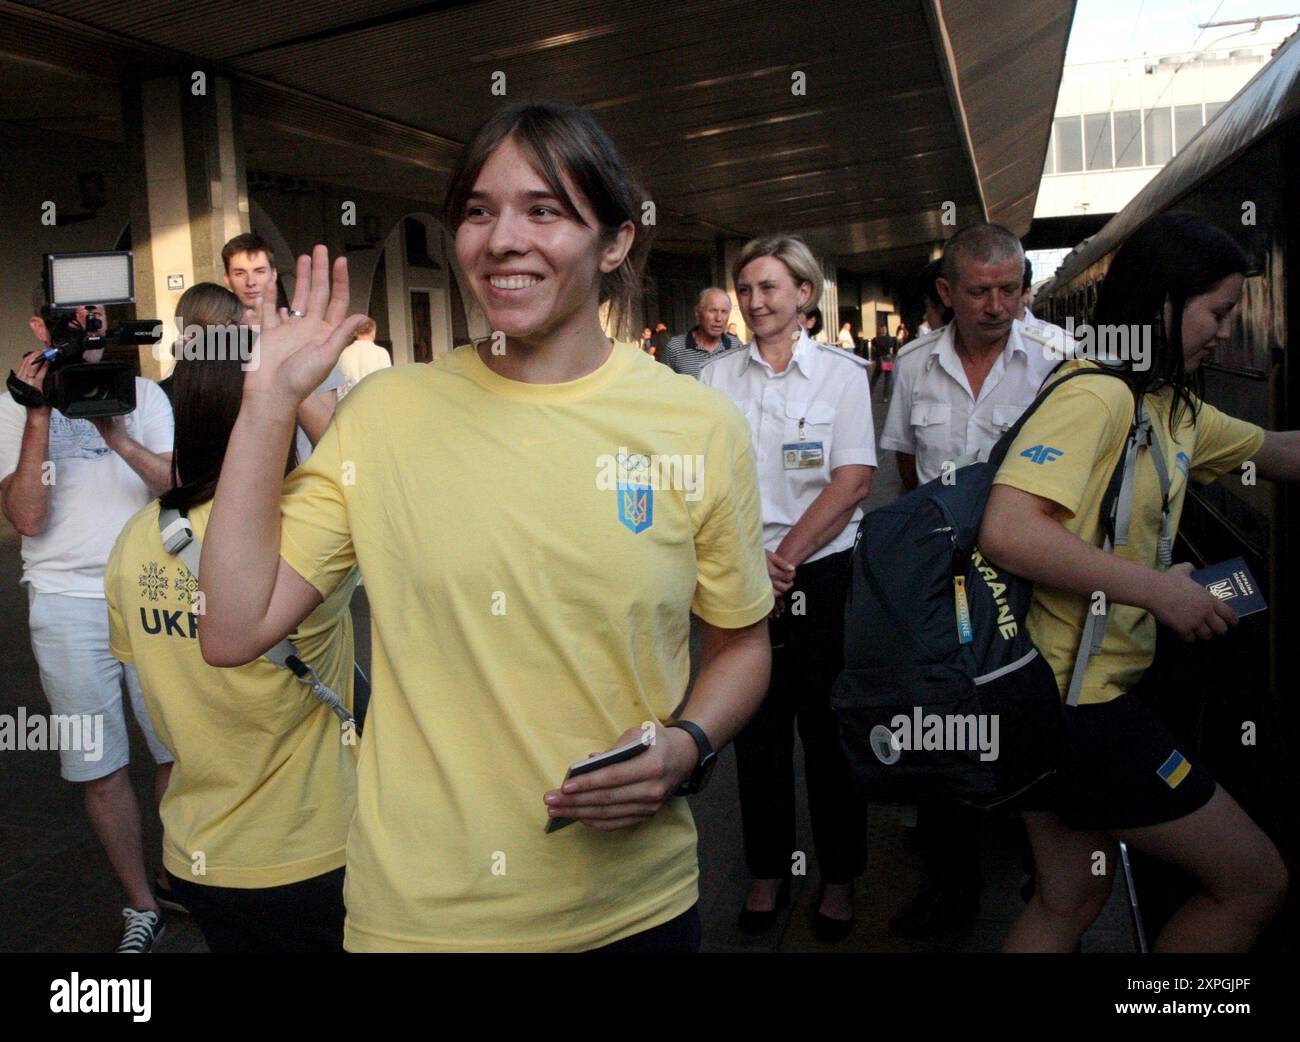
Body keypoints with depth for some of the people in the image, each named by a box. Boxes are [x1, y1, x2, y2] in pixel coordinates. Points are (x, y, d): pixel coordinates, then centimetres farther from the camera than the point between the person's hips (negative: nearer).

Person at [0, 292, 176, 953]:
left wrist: (113, 432, -18)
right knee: (100, 768, 4)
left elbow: (178, 485, -5)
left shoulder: (143, 395, 7)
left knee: (179, 749, 5)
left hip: (152, 591, 1)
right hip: (66, 605, -1)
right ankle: (141, 907, 19)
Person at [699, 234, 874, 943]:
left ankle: (840, 875, 23)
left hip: (821, 572, -2)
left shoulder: (841, 373, 0)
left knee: (826, 725, 5)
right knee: (755, 723, 9)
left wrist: (786, 557, -14)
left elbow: (852, 482, -7)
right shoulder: (716, 379, 6)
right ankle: (768, 870, 25)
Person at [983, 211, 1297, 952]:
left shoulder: (1172, 408, 13)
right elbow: (1007, 532, -30)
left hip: (1062, 697, 9)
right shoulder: (1096, 395, -17)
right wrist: (1159, 589, -23)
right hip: (1075, 703, -9)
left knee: (1069, 903, 20)